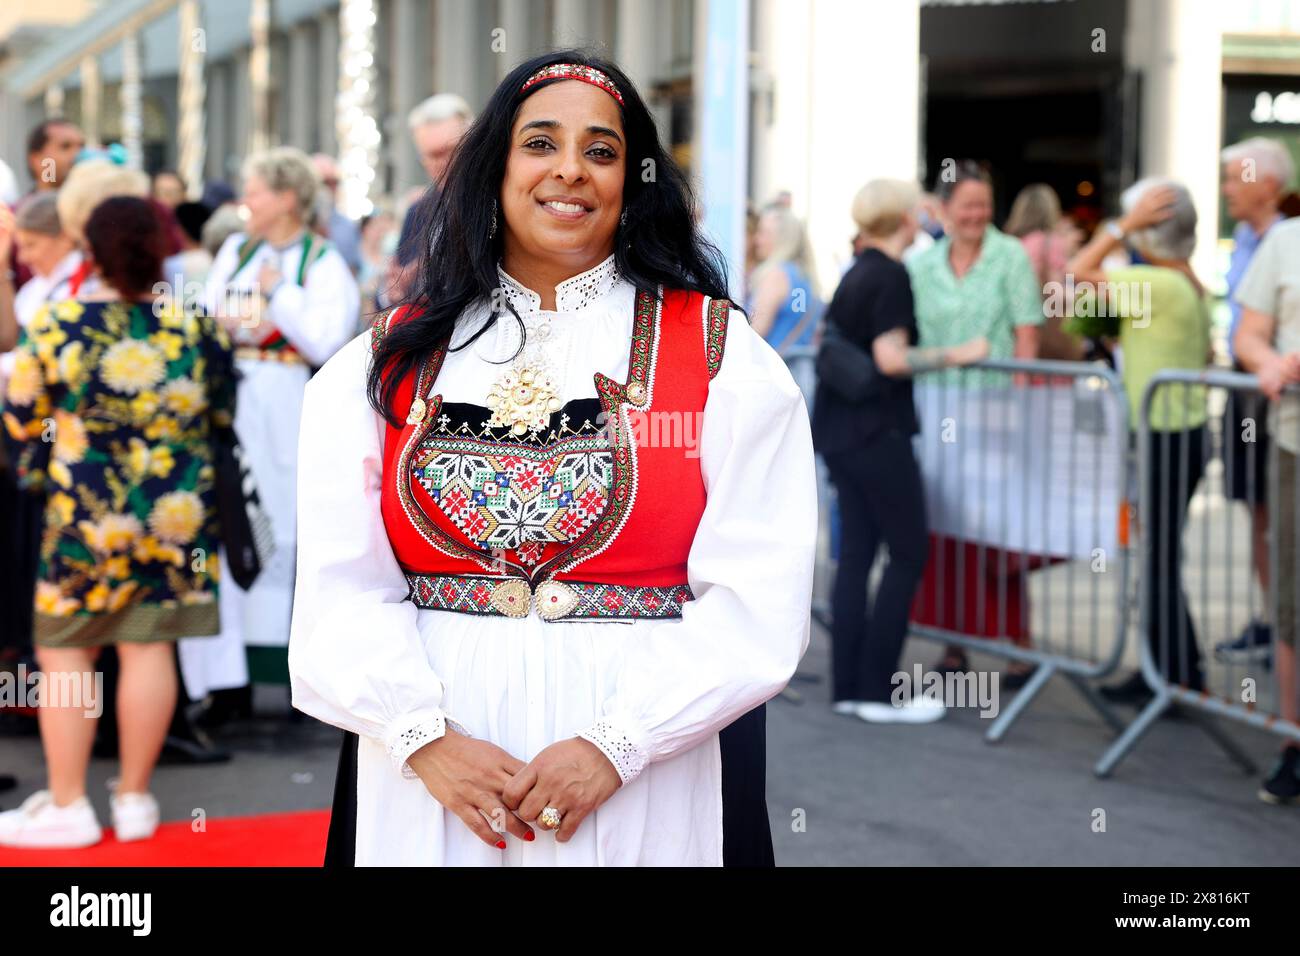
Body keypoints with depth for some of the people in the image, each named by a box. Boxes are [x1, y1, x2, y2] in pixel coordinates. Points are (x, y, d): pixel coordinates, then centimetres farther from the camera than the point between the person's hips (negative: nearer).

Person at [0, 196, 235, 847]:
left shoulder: (57, 327, -10)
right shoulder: (197, 327, -4)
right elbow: (221, 416, 9)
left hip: (85, 517, -2)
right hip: (177, 514, 2)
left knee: (65, 653, 8)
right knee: (149, 648, 8)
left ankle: (68, 806, 10)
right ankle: (134, 799, 15)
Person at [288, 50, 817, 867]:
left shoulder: (724, 355, 0)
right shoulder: (389, 363, 5)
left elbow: (756, 601, -8)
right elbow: (342, 591, -1)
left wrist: (615, 743, -16)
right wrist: (426, 736, -15)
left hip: (650, 782, -1)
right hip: (427, 783, 1)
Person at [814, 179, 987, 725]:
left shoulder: (854, 274, 14)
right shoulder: (890, 276, -13)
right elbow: (891, 358, -21)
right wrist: (957, 355, -14)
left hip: (839, 432, 9)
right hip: (877, 433, -9)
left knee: (856, 552, 9)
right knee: (908, 553, -2)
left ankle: (847, 685, 10)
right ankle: (878, 691, -2)